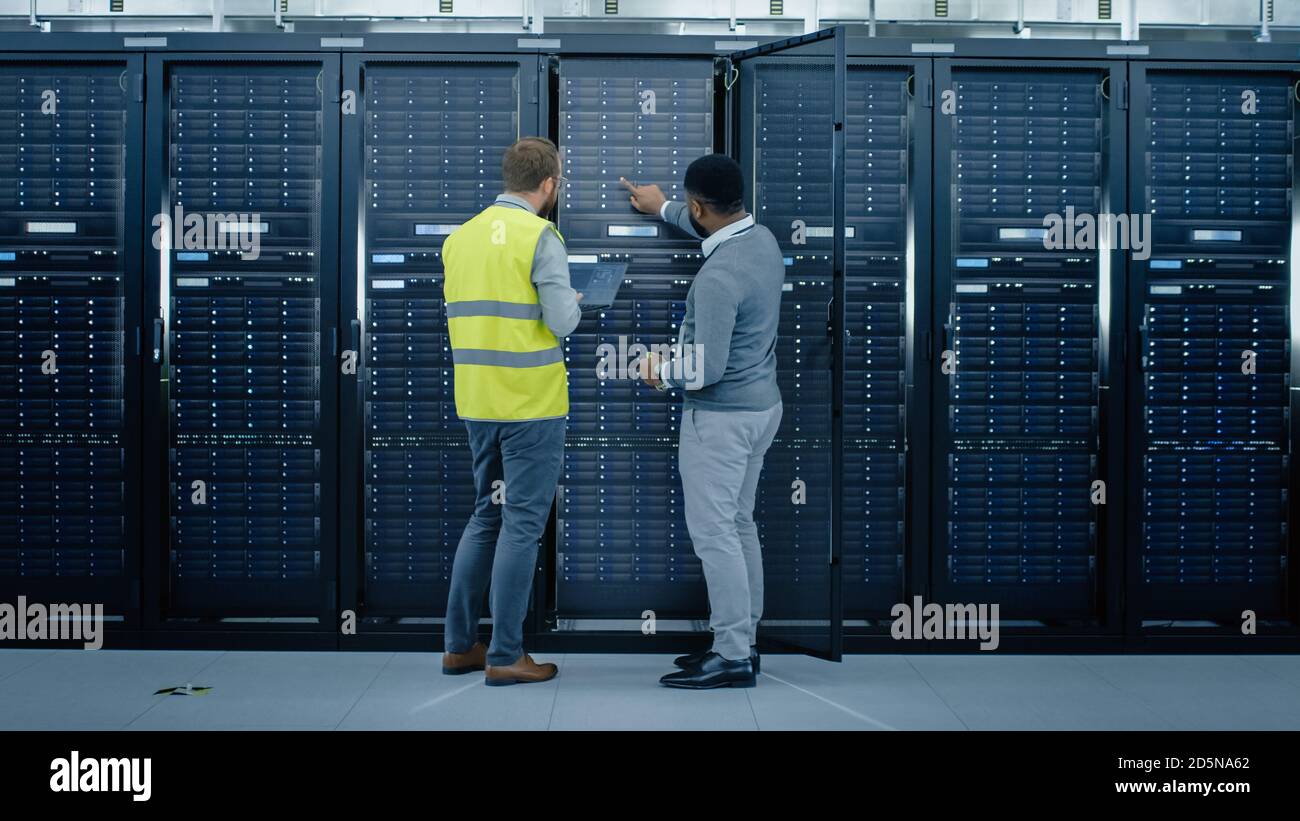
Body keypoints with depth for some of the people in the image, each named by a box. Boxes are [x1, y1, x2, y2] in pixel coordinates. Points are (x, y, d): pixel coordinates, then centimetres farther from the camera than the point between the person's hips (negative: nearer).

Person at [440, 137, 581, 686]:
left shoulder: (460, 237, 9)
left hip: (477, 403, 7)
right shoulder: (540, 236, -11)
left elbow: (467, 314, 14)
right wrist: (574, 303, 4)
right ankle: (505, 656, 7)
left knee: (487, 516, 17)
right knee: (522, 524, 1)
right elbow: (562, 323, -17)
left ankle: (460, 645, 22)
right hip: (532, 404, -7)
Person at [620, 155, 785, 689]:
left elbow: (706, 370, -26)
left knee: (713, 532, -4)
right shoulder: (762, 238, 4)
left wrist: (661, 374, -6)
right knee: (738, 526, 15)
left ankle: (733, 658, 0)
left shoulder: (718, 276, -25)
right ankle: (741, 641, 23)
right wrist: (662, 209, 40)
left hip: (721, 416, -10)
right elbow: (718, 228, 29)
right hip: (761, 405, 10)